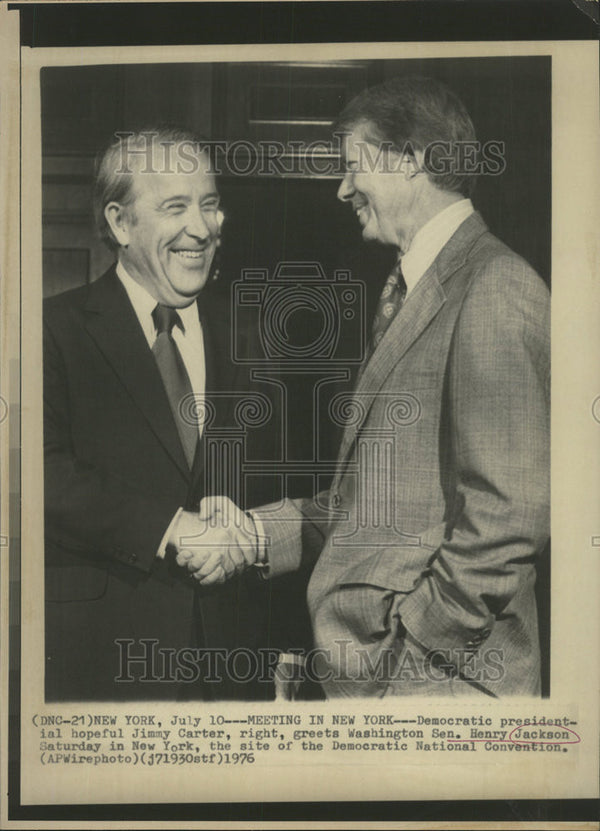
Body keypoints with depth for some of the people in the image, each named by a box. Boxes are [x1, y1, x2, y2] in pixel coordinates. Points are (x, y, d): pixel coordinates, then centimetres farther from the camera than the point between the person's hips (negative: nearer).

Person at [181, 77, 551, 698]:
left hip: (439, 678, -8)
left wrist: (401, 658, -16)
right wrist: (258, 532, 5)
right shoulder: (408, 291, 14)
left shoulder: (496, 292, -16)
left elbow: (508, 516, -21)